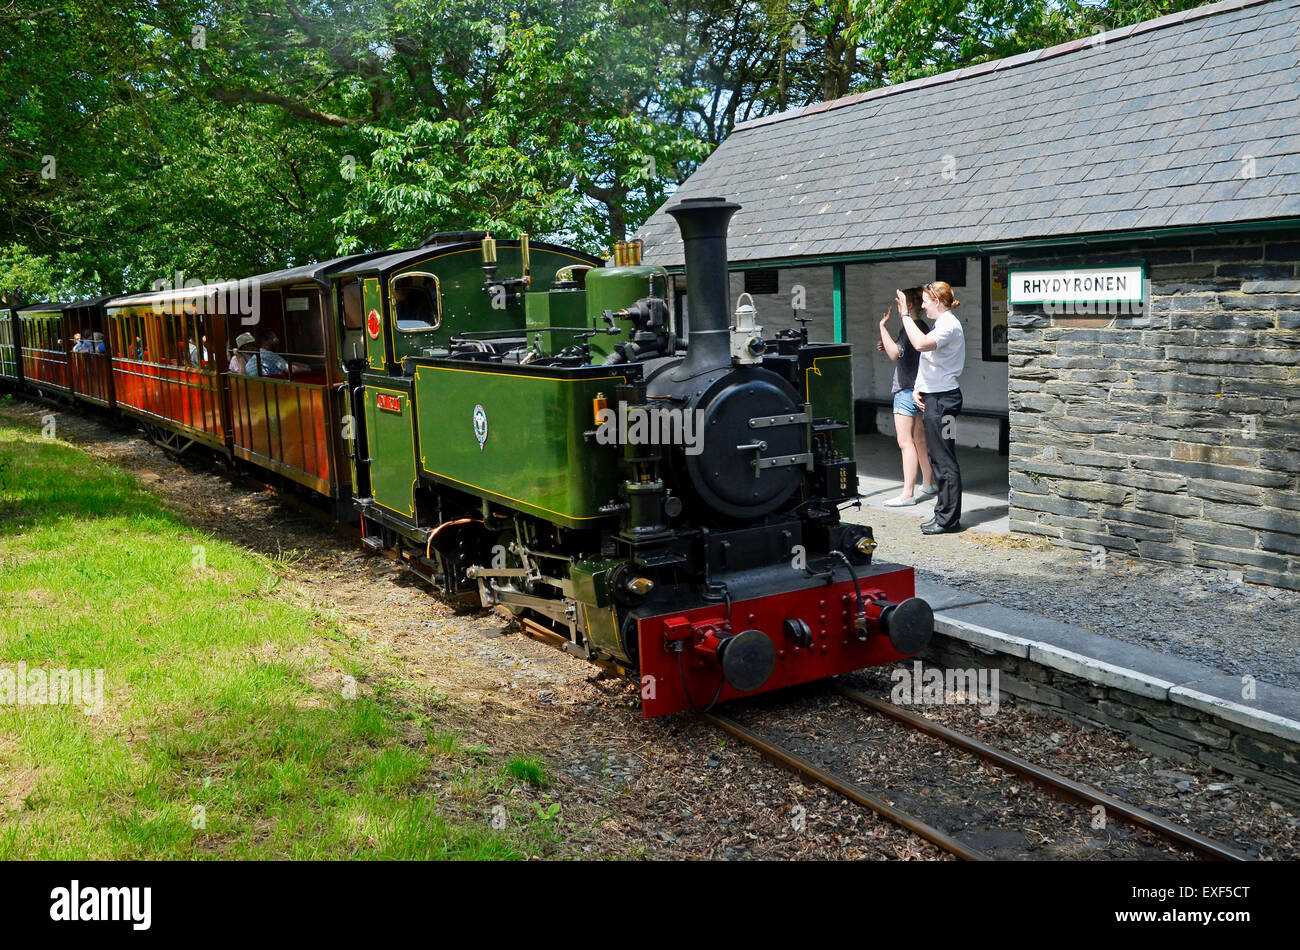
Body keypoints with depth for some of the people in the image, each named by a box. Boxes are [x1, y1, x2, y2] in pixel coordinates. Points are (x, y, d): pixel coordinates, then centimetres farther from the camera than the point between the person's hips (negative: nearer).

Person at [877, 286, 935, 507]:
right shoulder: (924, 327, 14)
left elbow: (895, 354, -30)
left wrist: (883, 326, -26)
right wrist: (887, 348, 14)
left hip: (907, 391, -10)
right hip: (920, 388, 10)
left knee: (905, 441, -12)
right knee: (920, 440, 19)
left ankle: (908, 493, -15)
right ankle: (928, 484, 28)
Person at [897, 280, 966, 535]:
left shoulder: (949, 324, -13)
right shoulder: (941, 323, 18)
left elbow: (922, 344, -32)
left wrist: (906, 315, -23)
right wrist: (918, 388, 9)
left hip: (942, 399, -11)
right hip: (934, 396, 11)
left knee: (944, 460, -6)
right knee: (939, 459, 13)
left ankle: (949, 518, -2)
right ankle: (944, 514, 20)